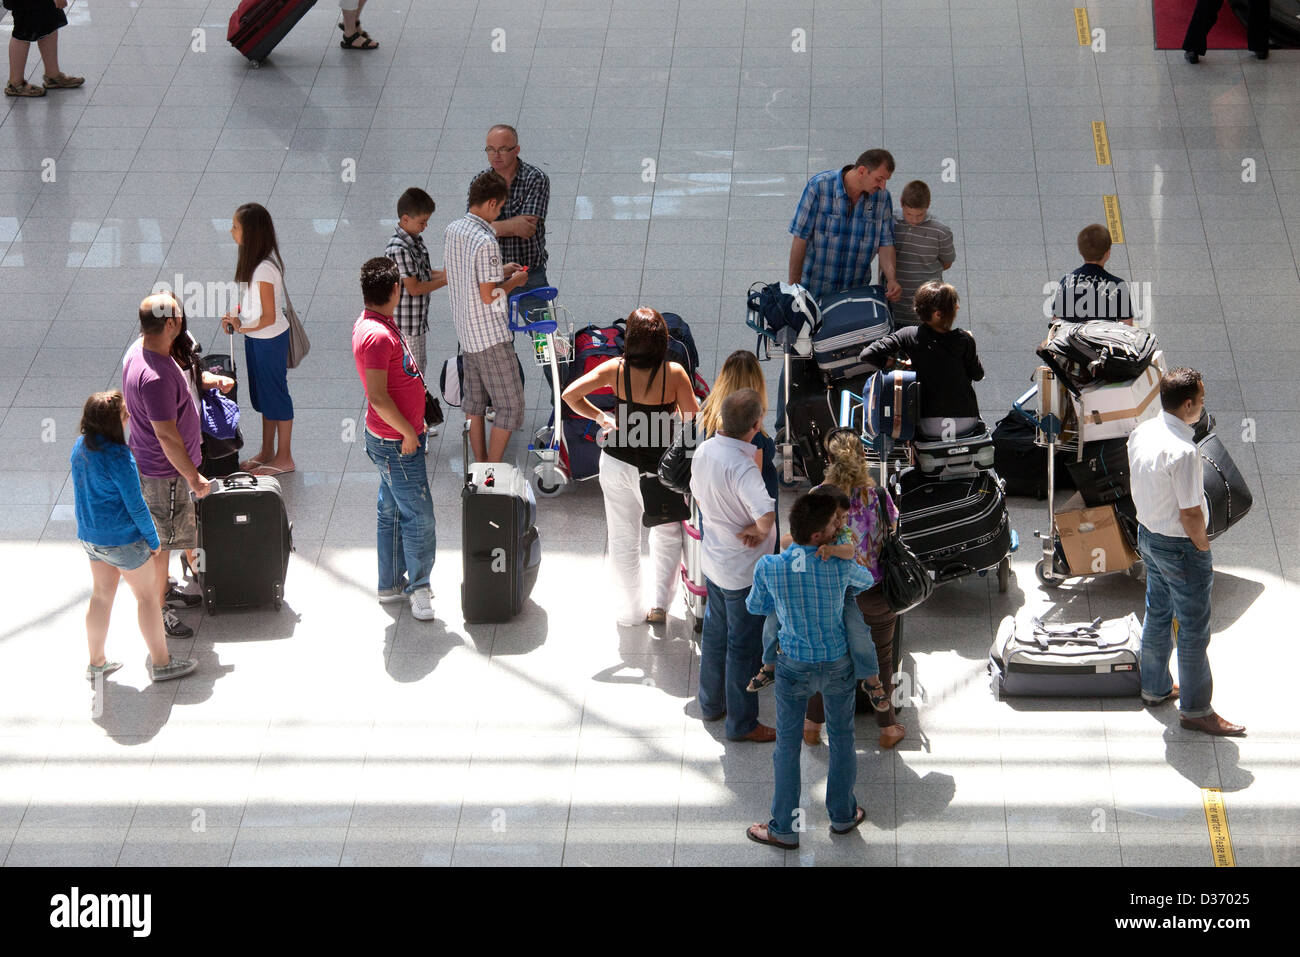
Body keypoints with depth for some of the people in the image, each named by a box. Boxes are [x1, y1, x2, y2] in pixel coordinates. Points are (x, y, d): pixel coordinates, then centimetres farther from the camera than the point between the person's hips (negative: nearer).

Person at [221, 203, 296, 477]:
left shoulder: (264, 269, -29)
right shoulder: (250, 261, 0)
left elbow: (269, 317, -26)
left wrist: (243, 328, -14)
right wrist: (235, 314, 1)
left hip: (269, 339, -9)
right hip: (255, 338, 9)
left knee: (275, 394, 5)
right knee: (263, 394, 20)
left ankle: (284, 458, 18)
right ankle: (267, 452, 34)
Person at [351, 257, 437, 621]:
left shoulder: (375, 324, 8)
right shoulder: (376, 335, -25)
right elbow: (378, 396, -28)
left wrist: (413, 423, 23)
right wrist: (407, 431, -18)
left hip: (396, 437, 10)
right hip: (395, 442, -10)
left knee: (393, 511, 18)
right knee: (419, 514, -2)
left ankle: (392, 583, 27)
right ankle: (419, 587, 8)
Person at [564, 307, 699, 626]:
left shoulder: (616, 369, -13)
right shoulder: (674, 373, -19)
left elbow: (570, 394, -14)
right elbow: (693, 421, -14)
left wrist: (601, 417, -1)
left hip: (617, 464, 2)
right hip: (657, 467, -1)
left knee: (623, 539, 18)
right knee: (667, 535, 23)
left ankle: (631, 610, 28)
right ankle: (660, 604, 18)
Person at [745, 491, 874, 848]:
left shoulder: (768, 567, -23)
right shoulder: (841, 566, -23)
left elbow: (755, 606, -3)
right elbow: (867, 582, 2)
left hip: (794, 667, 0)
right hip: (838, 664, 1)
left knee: (788, 744, 14)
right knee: (841, 738, 21)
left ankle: (785, 828, 22)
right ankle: (842, 814, 36)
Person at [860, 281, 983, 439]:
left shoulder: (909, 335, -12)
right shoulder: (963, 340, -14)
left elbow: (868, 355, -17)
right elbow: (978, 375, 1)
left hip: (928, 426, 0)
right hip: (967, 423, 0)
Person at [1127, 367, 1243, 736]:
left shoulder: (1141, 433, -4)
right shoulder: (1183, 451, -30)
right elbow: (1190, 515, -25)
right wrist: (1204, 551, -10)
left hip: (1148, 536, 9)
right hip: (1181, 548, -9)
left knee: (1157, 615, 24)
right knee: (1193, 630, 5)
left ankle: (1155, 688, 39)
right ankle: (1195, 710, 15)